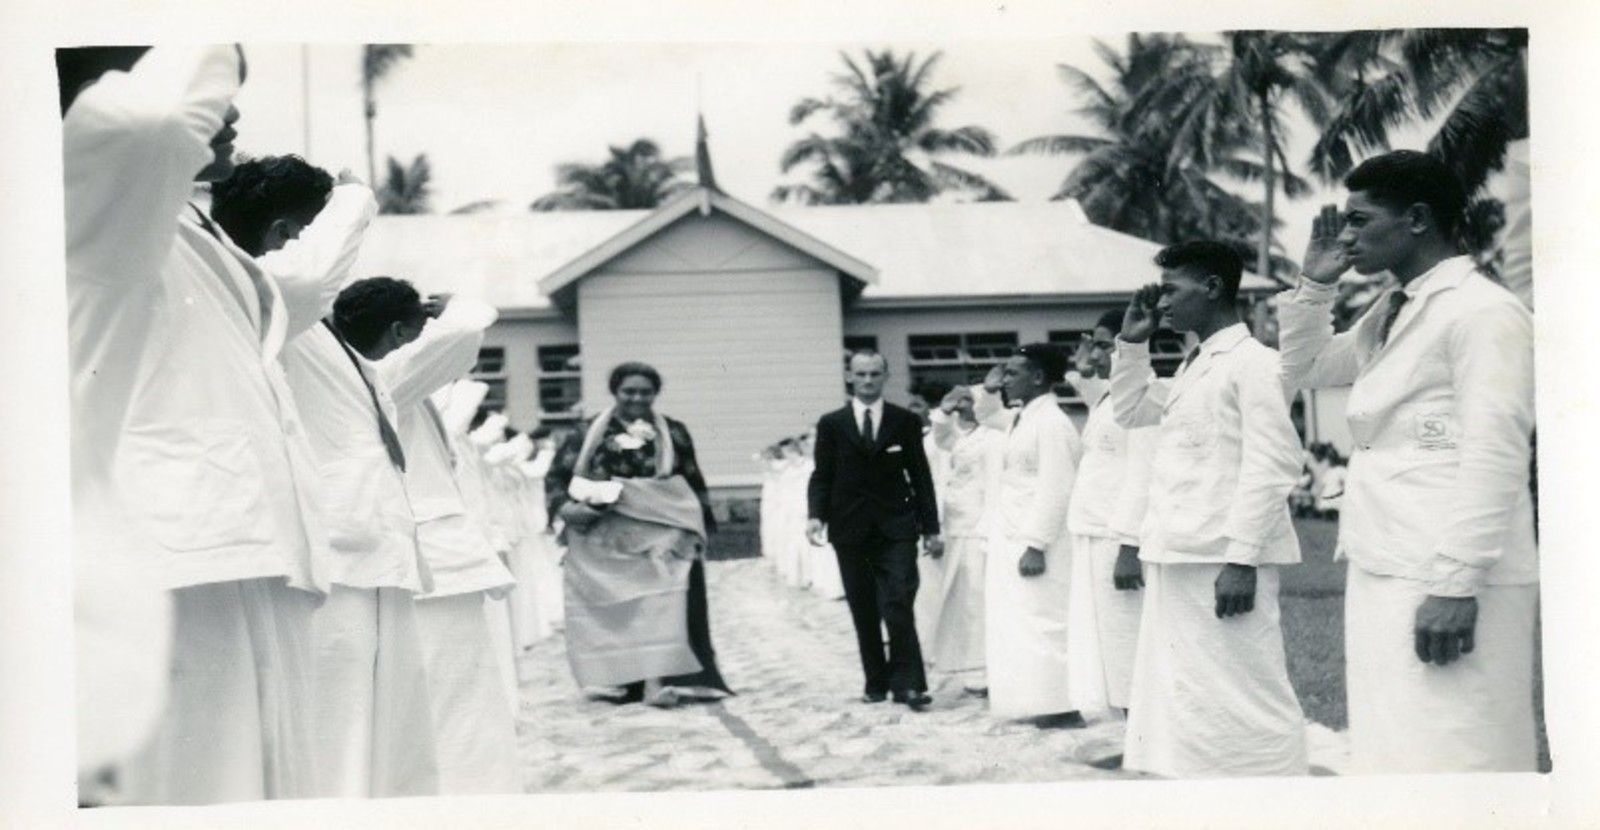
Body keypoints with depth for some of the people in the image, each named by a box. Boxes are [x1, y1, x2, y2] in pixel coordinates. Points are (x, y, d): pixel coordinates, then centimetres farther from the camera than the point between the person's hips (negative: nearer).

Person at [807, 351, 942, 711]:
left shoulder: (906, 422, 5)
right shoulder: (832, 424, 5)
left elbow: (920, 476, 6)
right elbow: (822, 476, 4)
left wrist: (930, 528, 3)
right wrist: (816, 515, -13)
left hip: (896, 528, -1)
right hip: (850, 529, 1)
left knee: (898, 606, -11)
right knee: (864, 613, 6)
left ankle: (907, 683, -7)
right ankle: (876, 682, 16)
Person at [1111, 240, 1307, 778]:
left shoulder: (1253, 362, -8)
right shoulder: (1190, 369, 18)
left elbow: (1270, 465, -15)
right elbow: (1129, 411, 32)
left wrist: (1242, 557, -21)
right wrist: (1132, 343, 19)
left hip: (1223, 562, -9)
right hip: (1179, 560, 9)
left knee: (1242, 700, -6)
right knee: (1188, 699, 12)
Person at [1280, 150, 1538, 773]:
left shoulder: (1483, 312, -10)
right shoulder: (1388, 315, 16)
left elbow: (1494, 459, -17)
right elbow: (1304, 370, 31)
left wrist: (1456, 584, -21)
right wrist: (1314, 285, 16)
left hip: (1447, 586, -9)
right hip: (1382, 576, 9)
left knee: (1446, 757, -8)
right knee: (1395, 752, 11)